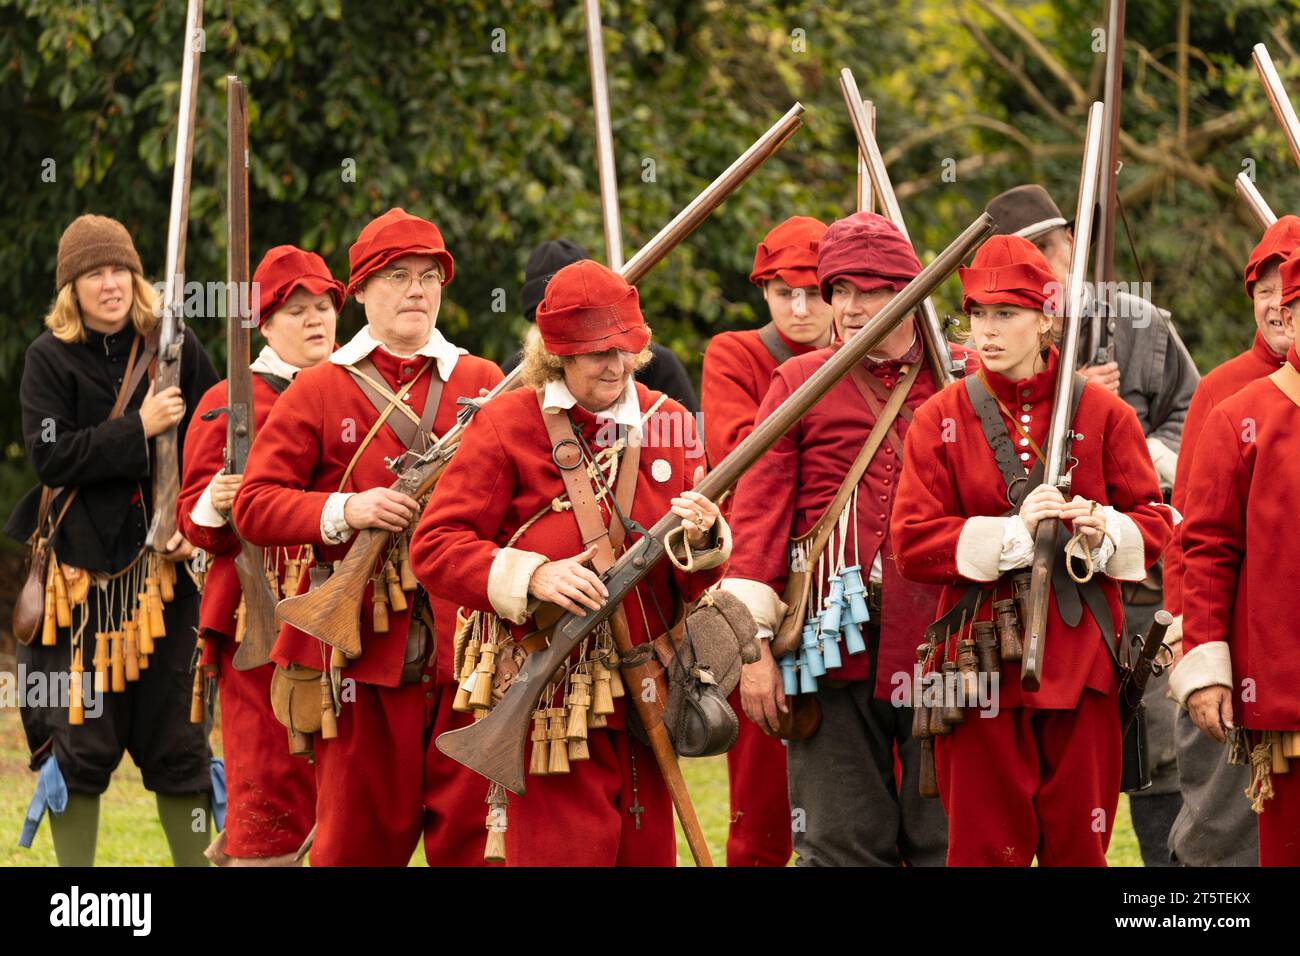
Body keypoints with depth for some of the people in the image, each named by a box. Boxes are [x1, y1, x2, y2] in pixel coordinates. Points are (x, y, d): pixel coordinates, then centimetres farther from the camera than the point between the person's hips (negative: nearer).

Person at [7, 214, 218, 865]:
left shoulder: (175, 347, 4)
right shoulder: (50, 358, -1)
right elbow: (50, 456, -12)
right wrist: (138, 430, -18)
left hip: (164, 566, 1)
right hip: (83, 565, -1)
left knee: (177, 737, 3)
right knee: (79, 738, 1)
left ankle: (195, 861, 12)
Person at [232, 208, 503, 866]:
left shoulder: (483, 384, 12)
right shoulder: (320, 391, 6)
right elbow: (254, 507, 1)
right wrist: (345, 511, -14)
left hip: (469, 647, 1)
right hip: (363, 647, -1)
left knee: (474, 836, 0)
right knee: (362, 835, 4)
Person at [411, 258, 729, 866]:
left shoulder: (666, 422, 9)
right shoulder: (506, 426, -4)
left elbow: (700, 581, 12)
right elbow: (435, 547, -9)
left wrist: (700, 537, -12)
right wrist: (532, 576, -24)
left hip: (646, 699, 5)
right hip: (550, 697, -5)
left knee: (648, 852, 9)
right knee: (562, 855, -8)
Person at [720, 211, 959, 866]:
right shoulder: (799, 383, 6)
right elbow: (757, 516, 3)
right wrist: (753, 644, -4)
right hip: (836, 655, 0)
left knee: (950, 839, 3)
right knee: (841, 844, 2)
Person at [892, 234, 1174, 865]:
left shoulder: (1102, 412, 5)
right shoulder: (941, 419, 3)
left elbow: (1154, 520, 6)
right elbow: (913, 544, -3)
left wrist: (1105, 534, -16)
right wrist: (1012, 533, -15)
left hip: (1082, 665, 1)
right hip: (983, 666, -1)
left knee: (1079, 843, 5)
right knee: (987, 845, 2)